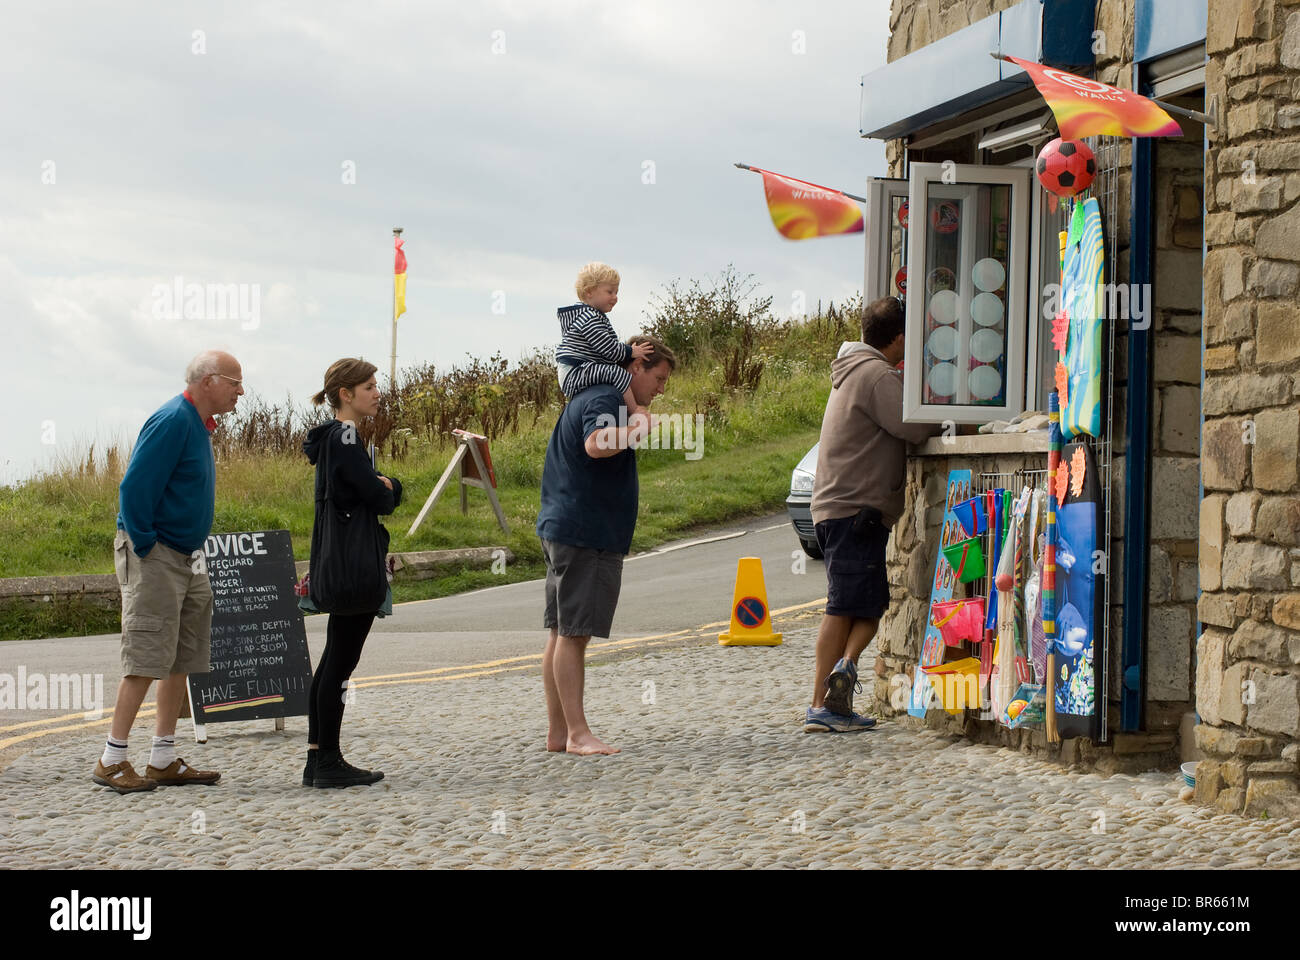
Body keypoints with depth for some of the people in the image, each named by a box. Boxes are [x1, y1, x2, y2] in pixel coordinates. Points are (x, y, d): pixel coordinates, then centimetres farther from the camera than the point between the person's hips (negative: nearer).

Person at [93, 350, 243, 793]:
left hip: (185, 558, 10)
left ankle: (164, 760, 15)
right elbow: (135, 488, -21)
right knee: (146, 660, -9)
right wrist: (145, 548, -18)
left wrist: (193, 553, 17)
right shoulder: (172, 421, -17)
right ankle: (112, 761, -3)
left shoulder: (197, 424, 14)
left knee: (183, 660, 10)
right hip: (153, 557, -10)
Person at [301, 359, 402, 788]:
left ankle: (318, 759, 15)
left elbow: (382, 492, 19)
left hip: (338, 569, 11)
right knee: (340, 661, -6)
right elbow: (378, 497, -19)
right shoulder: (344, 438, -15)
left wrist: (386, 487, -3)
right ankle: (329, 763, -2)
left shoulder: (335, 437, 17)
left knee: (333, 660, 11)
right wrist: (389, 489, 2)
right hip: (353, 567, -11)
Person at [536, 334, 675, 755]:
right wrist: (643, 428, -24)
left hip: (565, 529, 11)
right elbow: (596, 444, -33)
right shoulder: (605, 399, -13)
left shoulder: (590, 396, 21)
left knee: (562, 633, 11)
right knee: (573, 633, -9)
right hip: (585, 533, -11)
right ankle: (577, 733, -8)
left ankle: (557, 731, 15)